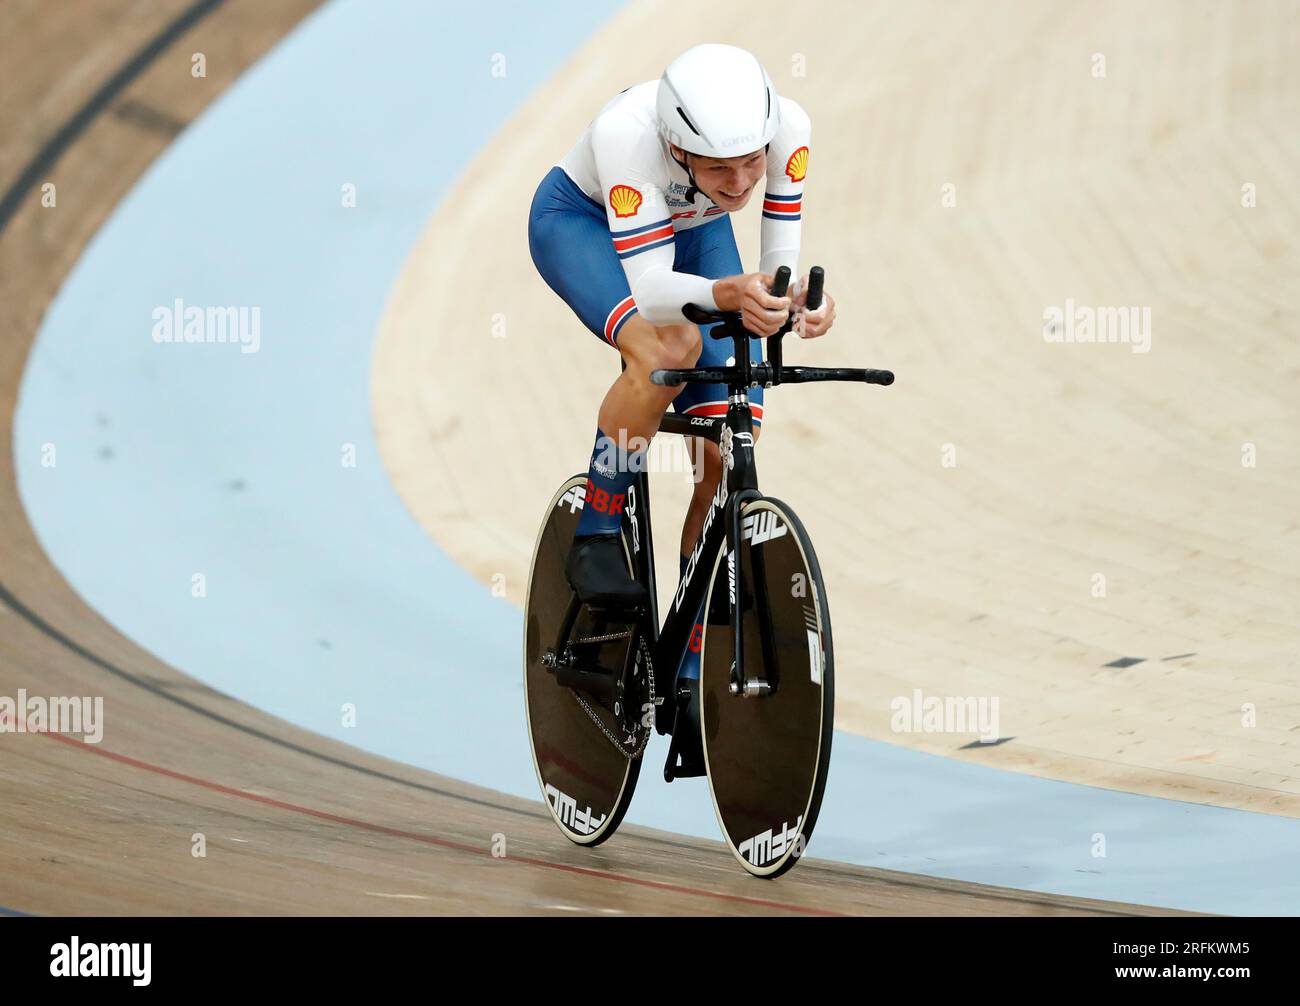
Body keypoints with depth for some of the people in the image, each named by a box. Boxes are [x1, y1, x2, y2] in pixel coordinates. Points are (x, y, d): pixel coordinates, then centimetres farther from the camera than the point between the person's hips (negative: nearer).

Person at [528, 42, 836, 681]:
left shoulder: (787, 127, -32)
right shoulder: (628, 132, -42)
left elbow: (779, 264, -24)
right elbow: (651, 287, -43)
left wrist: (799, 298, -47)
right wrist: (728, 295, -62)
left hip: (695, 232, 4)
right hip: (580, 221, -4)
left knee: (729, 457, -8)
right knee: (671, 348, -37)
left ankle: (690, 672, 5)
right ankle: (595, 538, -15)